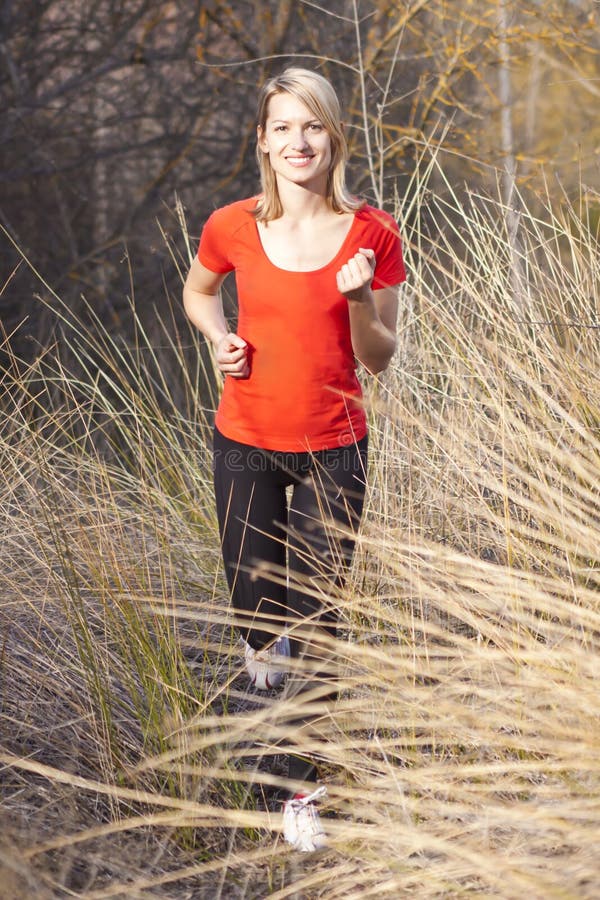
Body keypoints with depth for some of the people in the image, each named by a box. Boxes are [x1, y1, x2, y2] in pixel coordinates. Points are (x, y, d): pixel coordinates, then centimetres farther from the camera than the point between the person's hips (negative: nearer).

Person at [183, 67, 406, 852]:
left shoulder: (373, 234, -9)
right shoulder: (232, 227, -6)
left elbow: (378, 359, -2)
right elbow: (197, 291, 16)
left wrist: (359, 301, -22)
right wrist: (219, 339, -4)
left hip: (333, 448, -1)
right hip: (245, 443, 1)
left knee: (317, 625, 1)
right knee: (253, 602, 12)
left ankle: (304, 791, 18)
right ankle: (267, 633, 52)